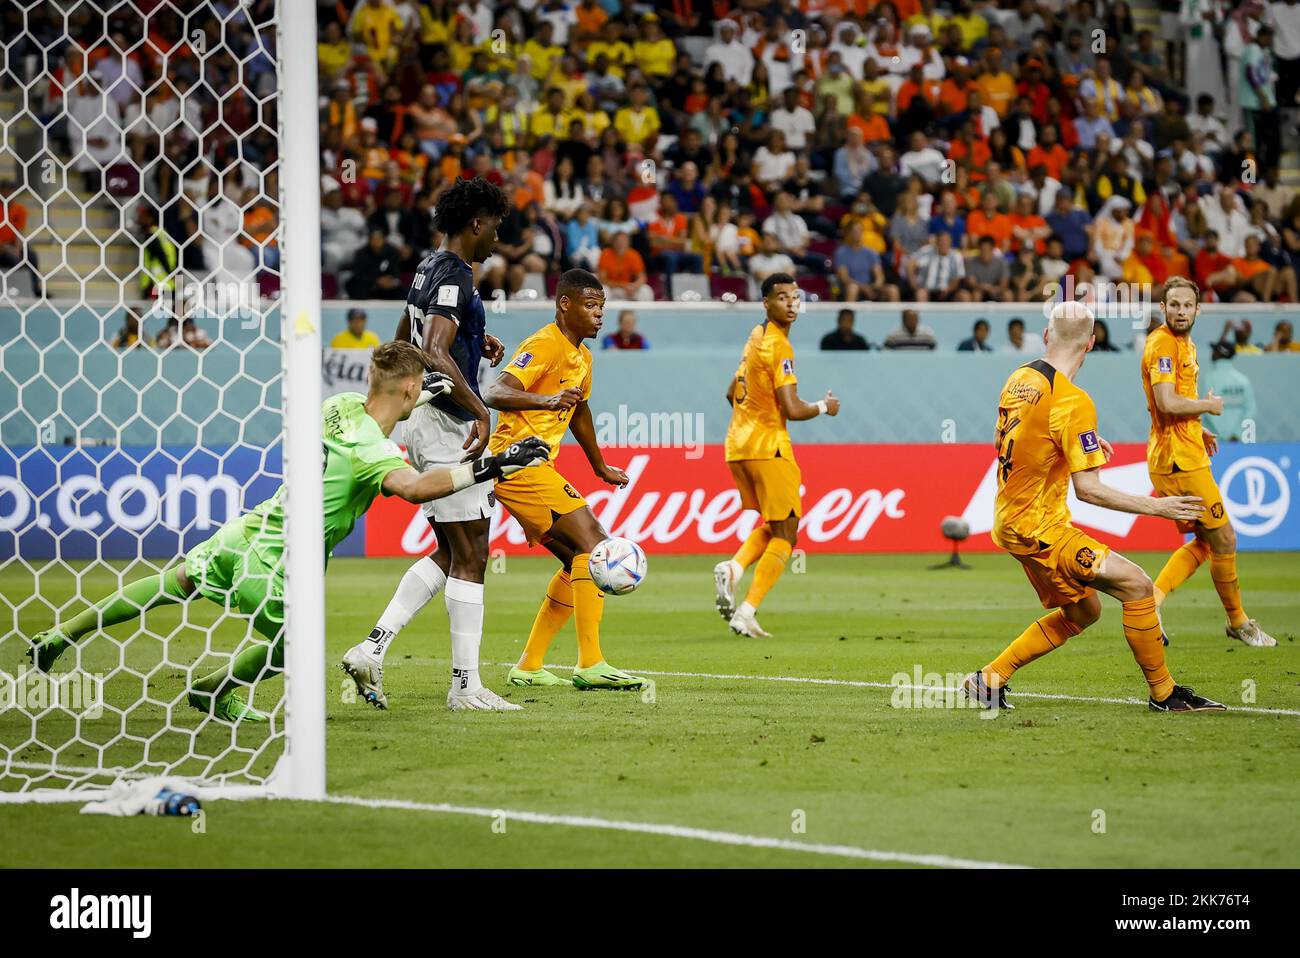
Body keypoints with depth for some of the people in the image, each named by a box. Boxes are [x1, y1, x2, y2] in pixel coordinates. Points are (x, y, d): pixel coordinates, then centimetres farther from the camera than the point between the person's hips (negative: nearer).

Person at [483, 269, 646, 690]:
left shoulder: (581, 356, 18)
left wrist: (601, 467, 44)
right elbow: (496, 392, -26)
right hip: (518, 462, -10)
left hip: (535, 467, 10)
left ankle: (529, 667, 13)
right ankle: (590, 665, -21)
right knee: (594, 547, -17)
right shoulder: (544, 346, -13)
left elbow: (579, 411, 35)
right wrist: (548, 400, -43)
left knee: (580, 559, 12)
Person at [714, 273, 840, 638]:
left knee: (773, 528, 19)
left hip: (738, 445, 9)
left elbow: (732, 392, 25)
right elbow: (793, 409, -19)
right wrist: (824, 407, 0)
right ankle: (747, 612, -11)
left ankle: (733, 568, -7)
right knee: (785, 536, -1)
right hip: (768, 447, -9)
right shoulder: (778, 346, -15)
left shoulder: (757, 337, 14)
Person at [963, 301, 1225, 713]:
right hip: (1038, 528, -9)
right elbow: (1087, 489, -21)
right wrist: (1156, 507, -14)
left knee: (1082, 611, 18)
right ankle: (1163, 693, -4)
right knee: (1137, 585, -10)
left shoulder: (1019, 379, 5)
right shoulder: (1073, 402, -21)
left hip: (1011, 520, 9)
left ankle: (989, 679, 20)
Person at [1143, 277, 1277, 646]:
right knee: (1224, 539, 1)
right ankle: (1238, 622, 15)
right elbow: (1167, 403, -26)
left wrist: (1200, 431, 16)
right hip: (1178, 460, -10)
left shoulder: (1184, 344, 16)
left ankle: (1151, 600, 4)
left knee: (1205, 541, 14)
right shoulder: (1163, 344, -16)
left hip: (1184, 457, 10)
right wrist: (1209, 405, -10)